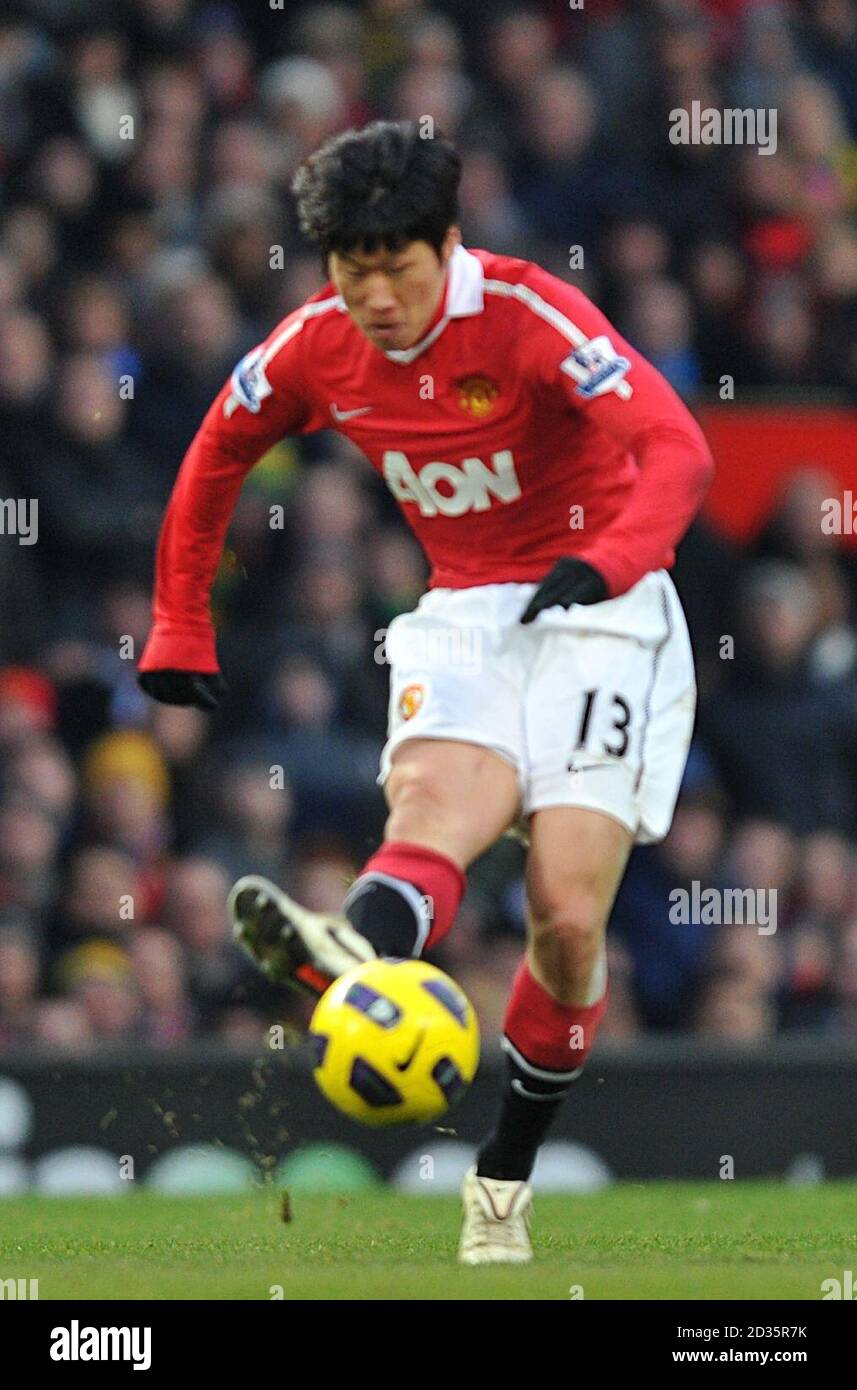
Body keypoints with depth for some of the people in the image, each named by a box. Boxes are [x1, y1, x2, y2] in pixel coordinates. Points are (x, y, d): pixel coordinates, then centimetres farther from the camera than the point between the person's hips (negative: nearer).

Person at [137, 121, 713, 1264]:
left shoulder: (530, 315, -19)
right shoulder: (317, 346, -4)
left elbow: (677, 450, -31)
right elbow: (216, 456, 16)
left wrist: (610, 560, -50)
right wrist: (180, 631, 16)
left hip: (598, 611, -3)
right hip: (463, 614, 3)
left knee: (568, 919, -14)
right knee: (433, 809, -30)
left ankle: (507, 1173, 4)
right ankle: (350, 956, -65)